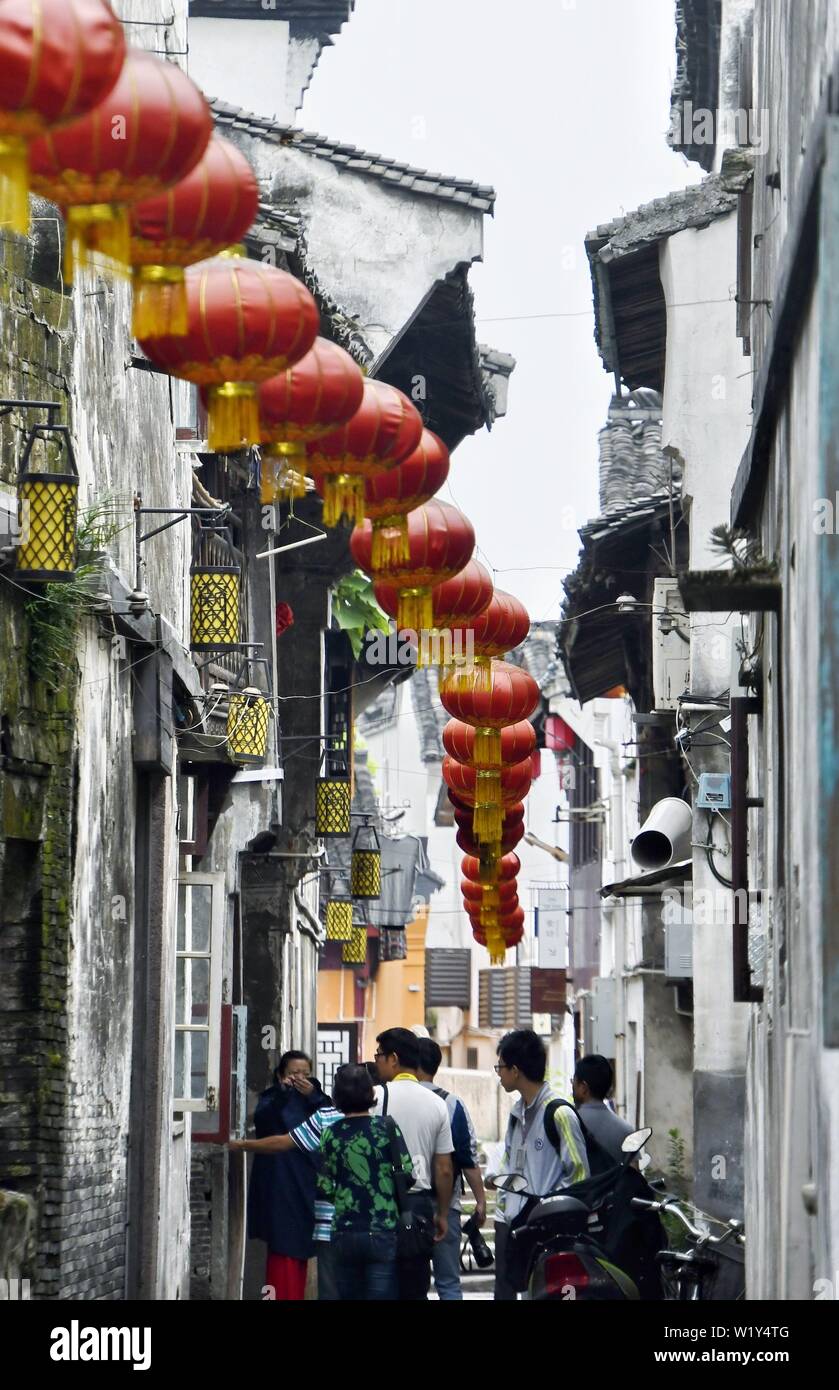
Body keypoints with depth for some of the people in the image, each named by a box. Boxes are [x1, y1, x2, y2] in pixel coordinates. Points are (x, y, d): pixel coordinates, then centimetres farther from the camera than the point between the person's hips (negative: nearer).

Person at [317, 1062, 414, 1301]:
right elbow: (407, 1174, -8)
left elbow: (324, 1189, 0)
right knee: (382, 1296, -2)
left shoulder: (330, 1134, 1)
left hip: (344, 1234, 2)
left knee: (349, 1296, 10)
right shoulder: (387, 1127, -5)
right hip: (383, 1234, -2)